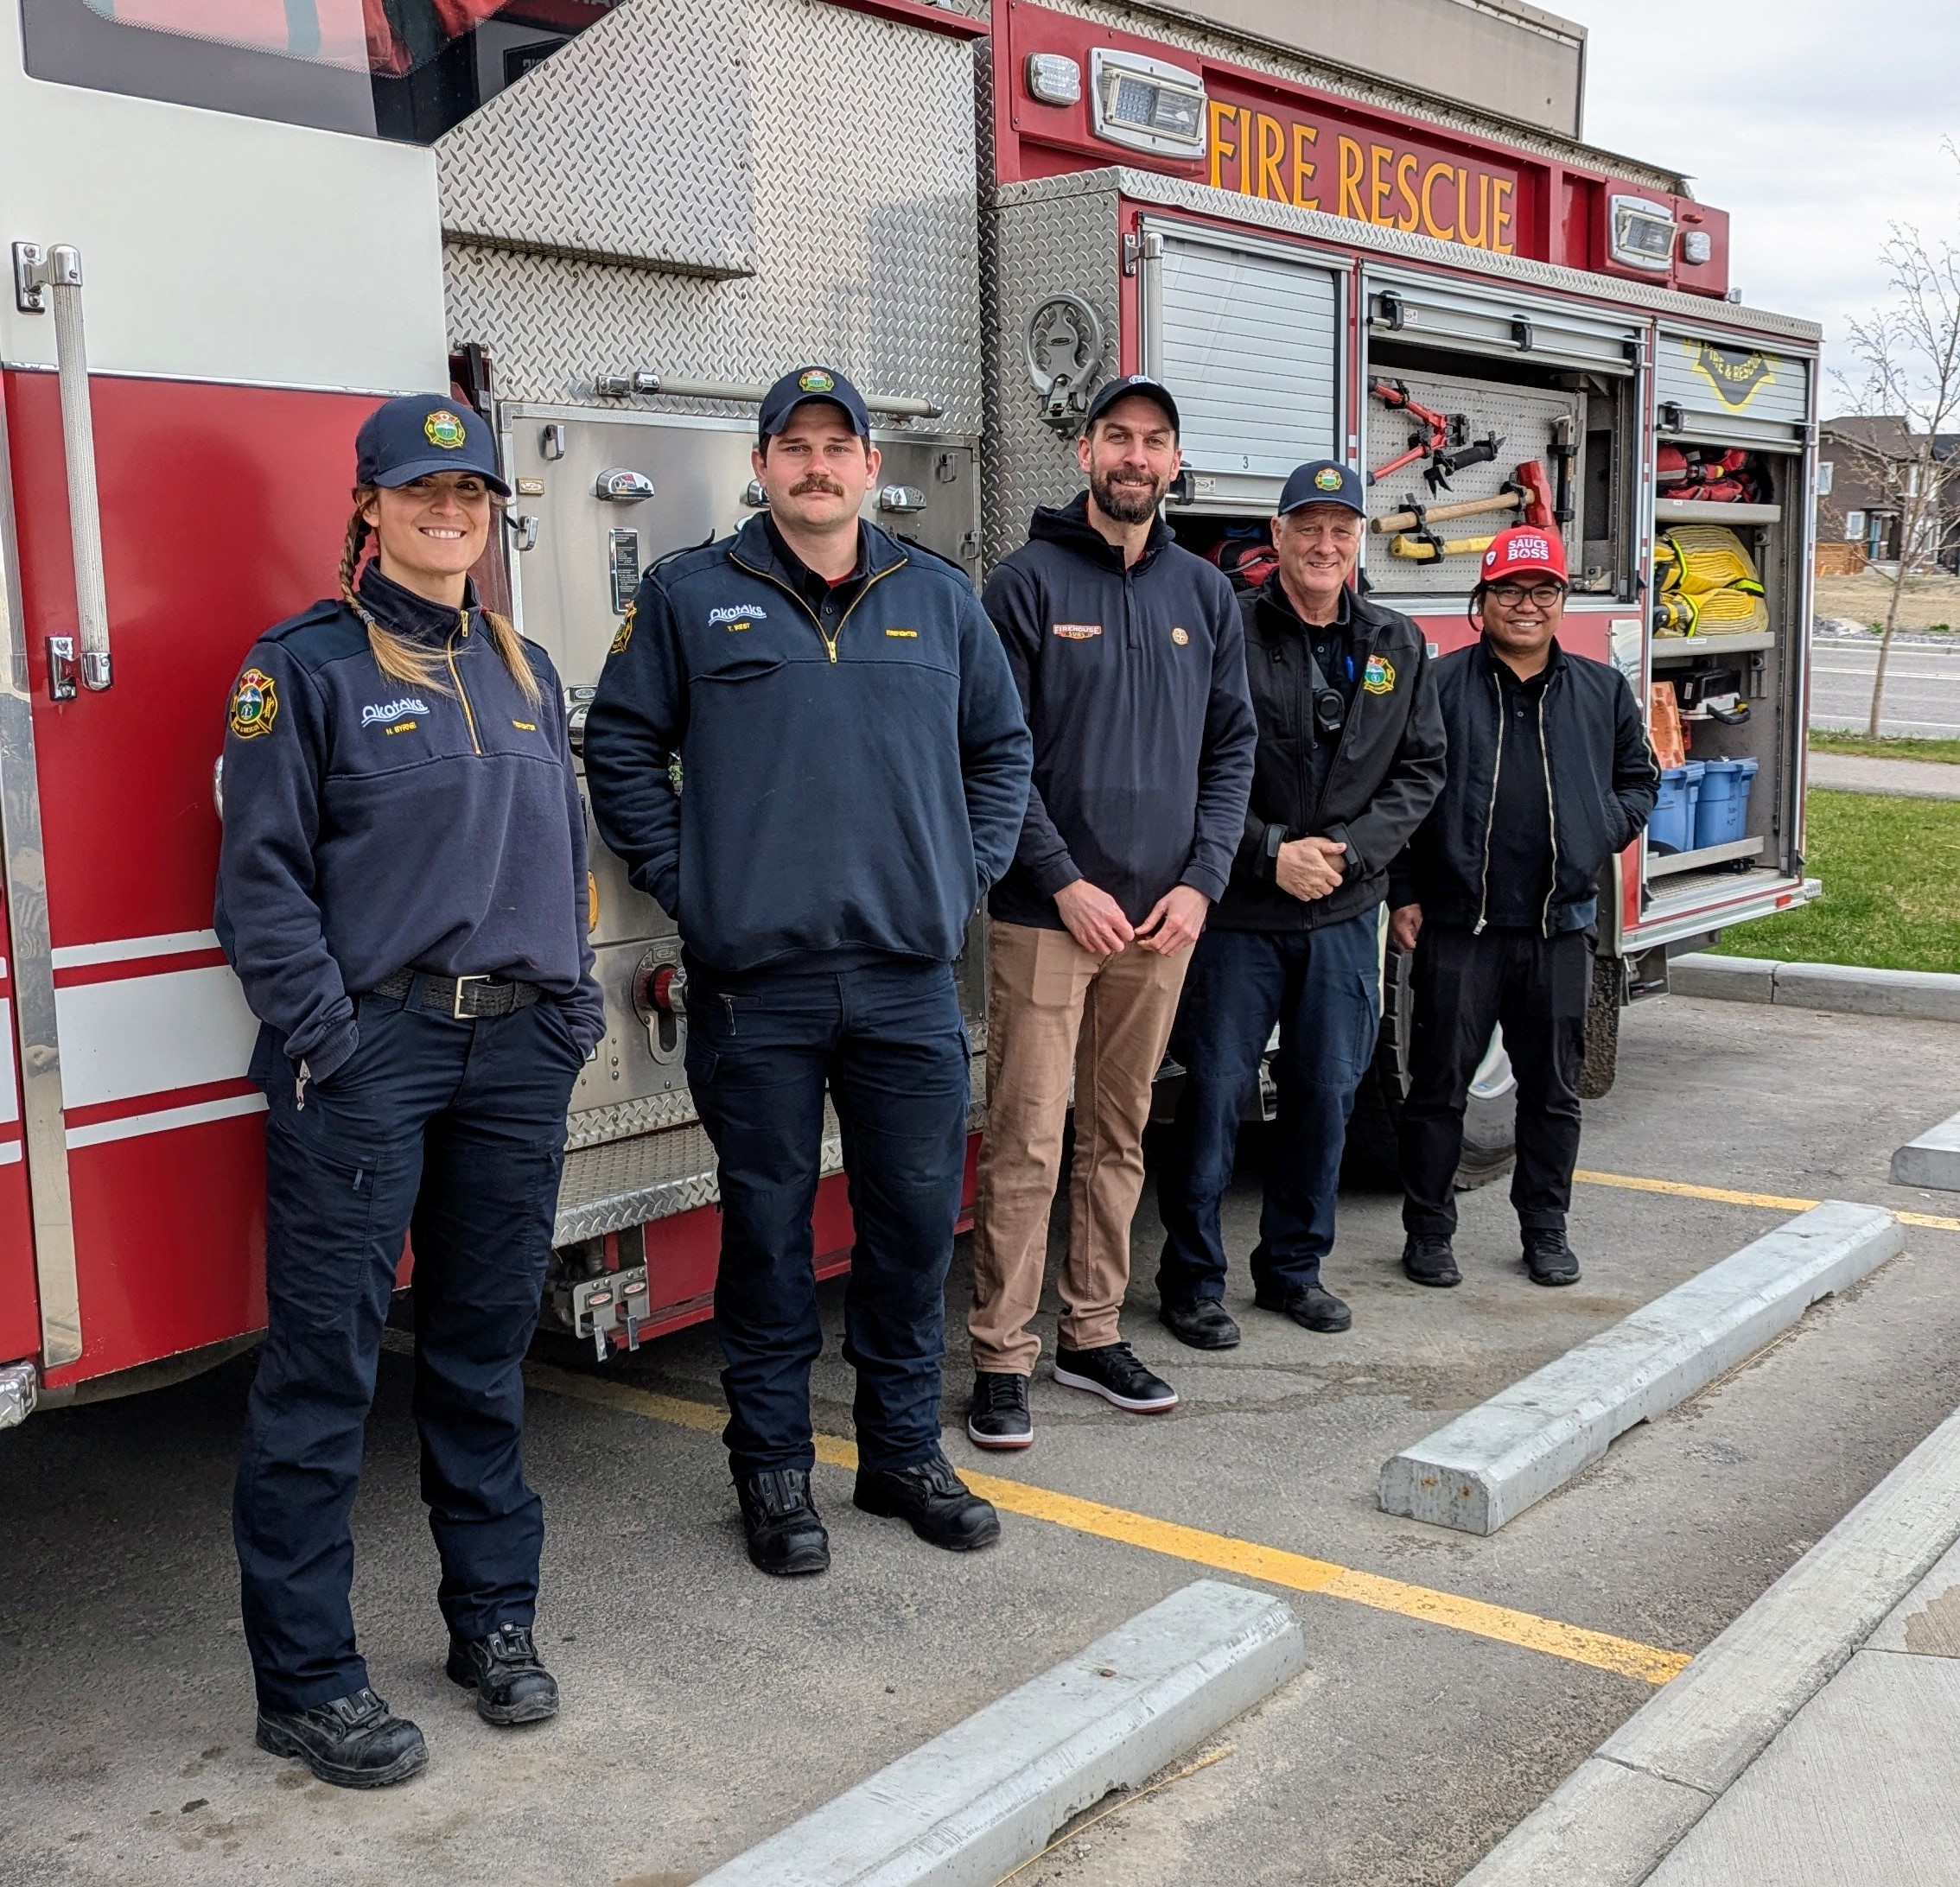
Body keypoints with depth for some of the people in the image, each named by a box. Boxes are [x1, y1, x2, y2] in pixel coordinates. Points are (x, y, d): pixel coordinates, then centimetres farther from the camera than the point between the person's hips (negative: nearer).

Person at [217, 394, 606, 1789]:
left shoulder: (523, 669, 16)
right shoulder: (307, 665, -1)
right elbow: (264, 874, -7)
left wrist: (574, 1007, 9)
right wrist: (325, 1036, -15)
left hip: (517, 1049, 5)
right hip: (367, 1052, -5)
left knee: (487, 1346, 13)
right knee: (326, 1362, -1)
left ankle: (496, 1619, 27)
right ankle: (306, 1677, 10)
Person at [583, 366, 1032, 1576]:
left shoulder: (940, 599, 12)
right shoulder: (689, 597, 4)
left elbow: (1002, 746, 18)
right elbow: (621, 747, 6)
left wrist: (970, 873, 7)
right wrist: (683, 882, -2)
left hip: (910, 976, 3)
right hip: (755, 978, -2)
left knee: (916, 1217, 8)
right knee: (768, 1227, 5)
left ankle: (905, 1452, 24)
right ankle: (774, 1466, 19)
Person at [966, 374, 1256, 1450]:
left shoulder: (1205, 594, 11)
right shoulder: (1029, 582, -3)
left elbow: (1231, 747, 11)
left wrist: (1201, 880, -1)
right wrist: (1065, 885, -13)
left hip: (1163, 916, 5)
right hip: (1047, 915, -5)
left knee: (1119, 1135, 13)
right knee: (1026, 1142, -4)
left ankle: (1093, 1334, 24)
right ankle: (1002, 1358, 5)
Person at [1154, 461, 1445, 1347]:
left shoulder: (1398, 647, 9)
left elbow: (1419, 771, 8)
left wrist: (1349, 851, -7)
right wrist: (1270, 854, -14)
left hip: (1344, 913, 4)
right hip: (1236, 912, -4)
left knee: (1326, 1090, 10)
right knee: (1215, 1091, 0)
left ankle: (1293, 1266, 26)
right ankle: (1192, 1278, 12)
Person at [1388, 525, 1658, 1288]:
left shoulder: (1603, 691, 10)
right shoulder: (1438, 686, 0)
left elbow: (1637, 780, 20)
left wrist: (1604, 831, 0)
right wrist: (1404, 896, -3)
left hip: (1561, 925, 3)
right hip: (1456, 923, -3)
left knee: (1553, 1089, 11)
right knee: (1439, 1084, 3)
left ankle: (1546, 1229, 24)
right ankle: (1428, 1231, 15)